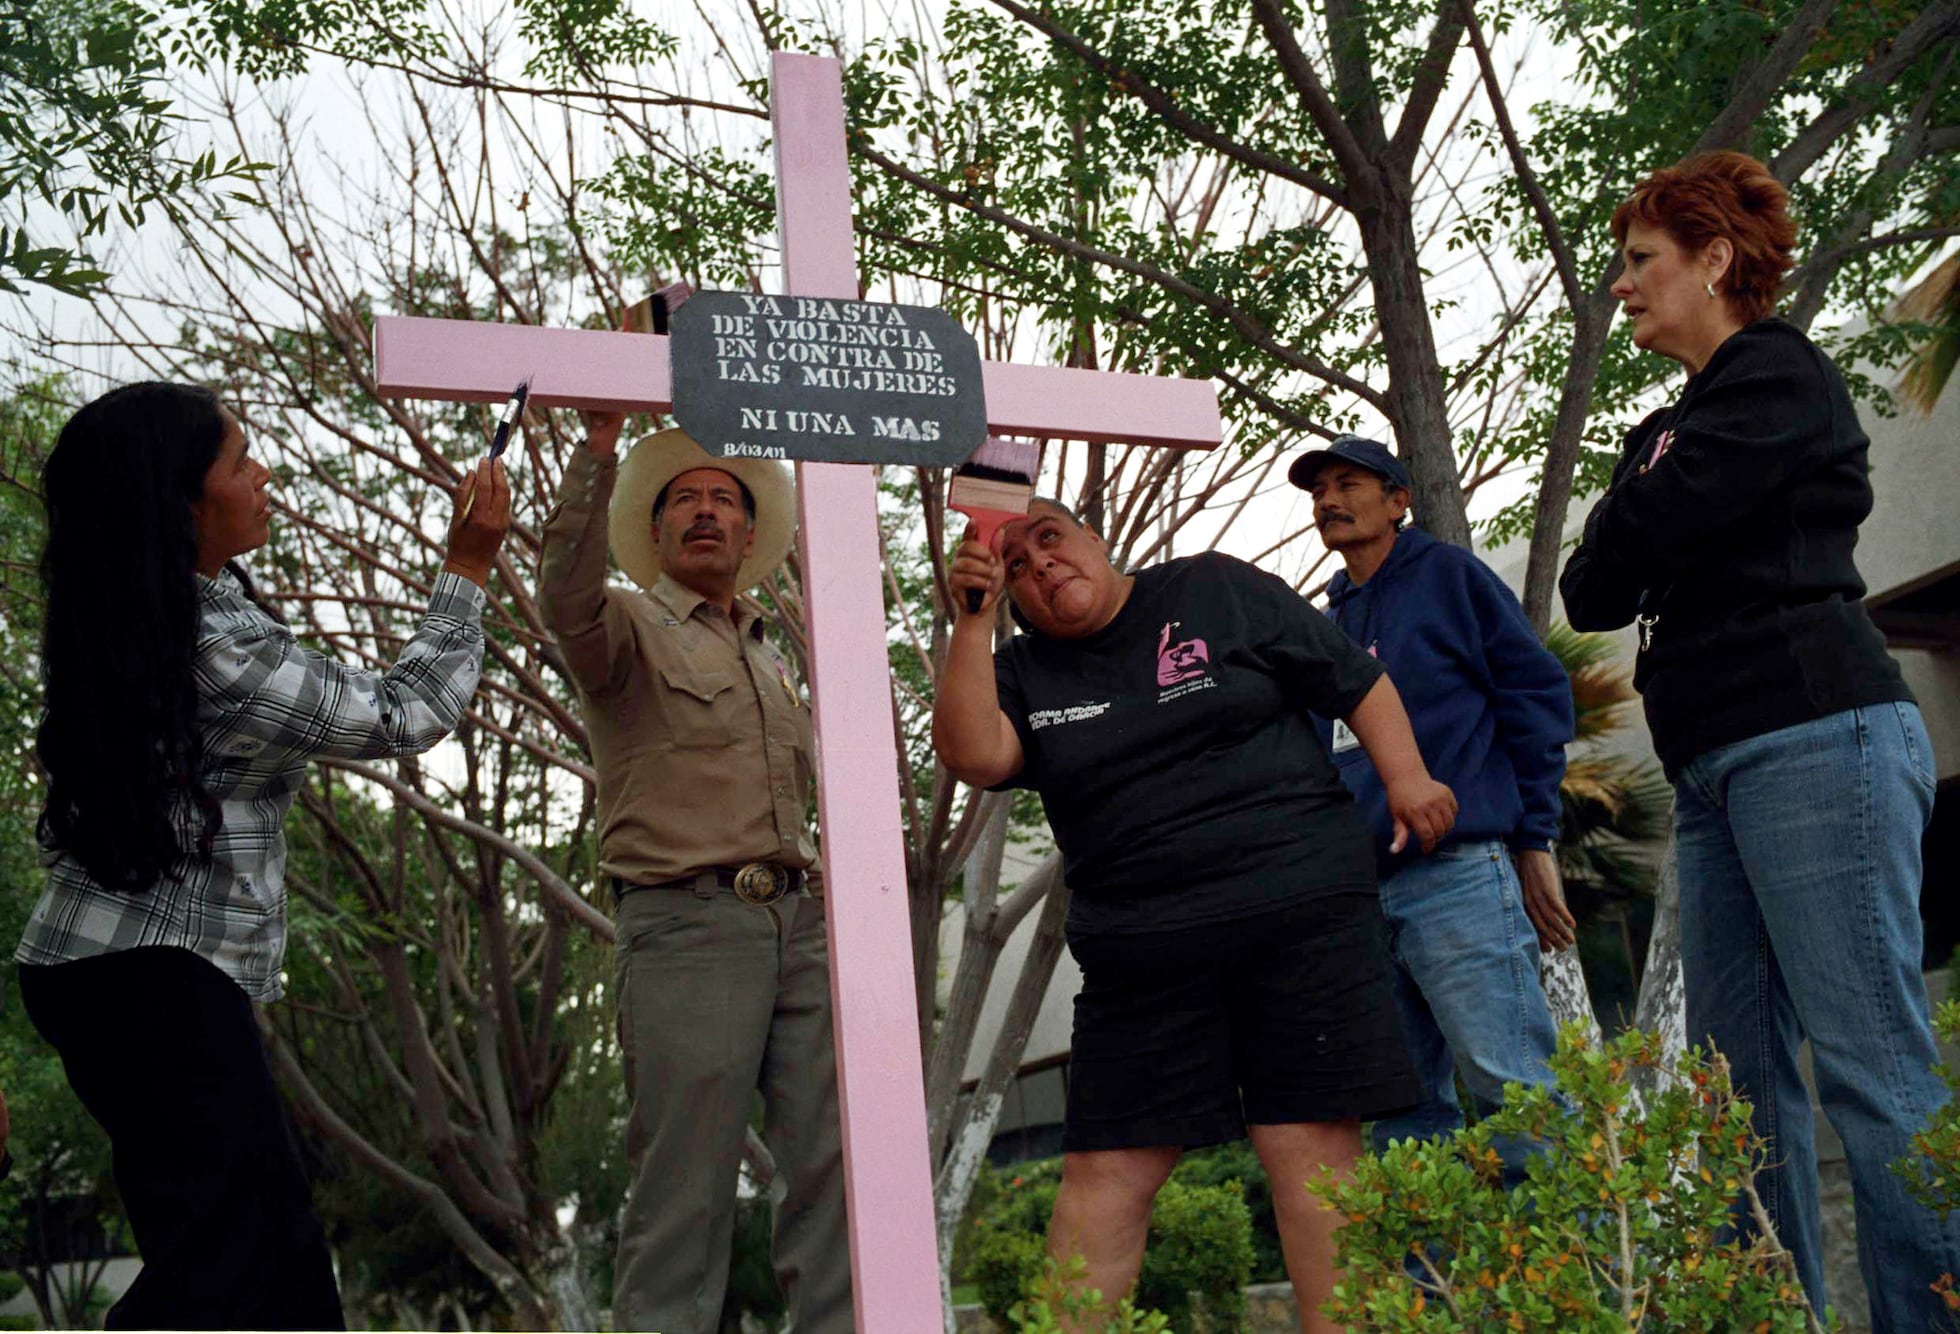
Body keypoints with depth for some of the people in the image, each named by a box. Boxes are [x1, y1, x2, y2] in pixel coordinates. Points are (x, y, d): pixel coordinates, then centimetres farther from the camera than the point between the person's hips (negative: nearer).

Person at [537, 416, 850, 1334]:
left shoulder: (772, 664, 26)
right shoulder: (630, 631, 6)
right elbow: (566, 596, -18)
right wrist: (597, 451, -26)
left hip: (795, 922, 6)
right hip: (686, 923, -6)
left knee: (836, 1163, -1)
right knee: (686, 1187, -6)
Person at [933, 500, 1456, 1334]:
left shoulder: (1219, 592, 6)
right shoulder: (1022, 671, 10)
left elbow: (1355, 680, 9)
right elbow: (973, 754, -10)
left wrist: (1407, 777, -3)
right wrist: (972, 620, -12)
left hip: (1299, 912, -2)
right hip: (1138, 947, 2)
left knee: (1312, 1147, -6)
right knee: (1104, 1170, 0)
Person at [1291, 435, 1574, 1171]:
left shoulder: (1448, 576, 6)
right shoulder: (1328, 625, 24)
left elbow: (1537, 693, -1)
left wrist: (1534, 840, -5)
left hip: (1458, 875, -7)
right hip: (1359, 888, 7)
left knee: (1511, 1090, -13)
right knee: (1402, 1111, 7)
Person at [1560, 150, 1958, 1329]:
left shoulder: (1778, 375, -2)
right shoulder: (1673, 424, 24)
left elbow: (1633, 534, -12)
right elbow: (1603, 591, 17)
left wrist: (1602, 576, 7)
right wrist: (1623, 588, -3)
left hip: (1815, 739, -9)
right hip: (1720, 768, 9)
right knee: (1743, 1069, 5)